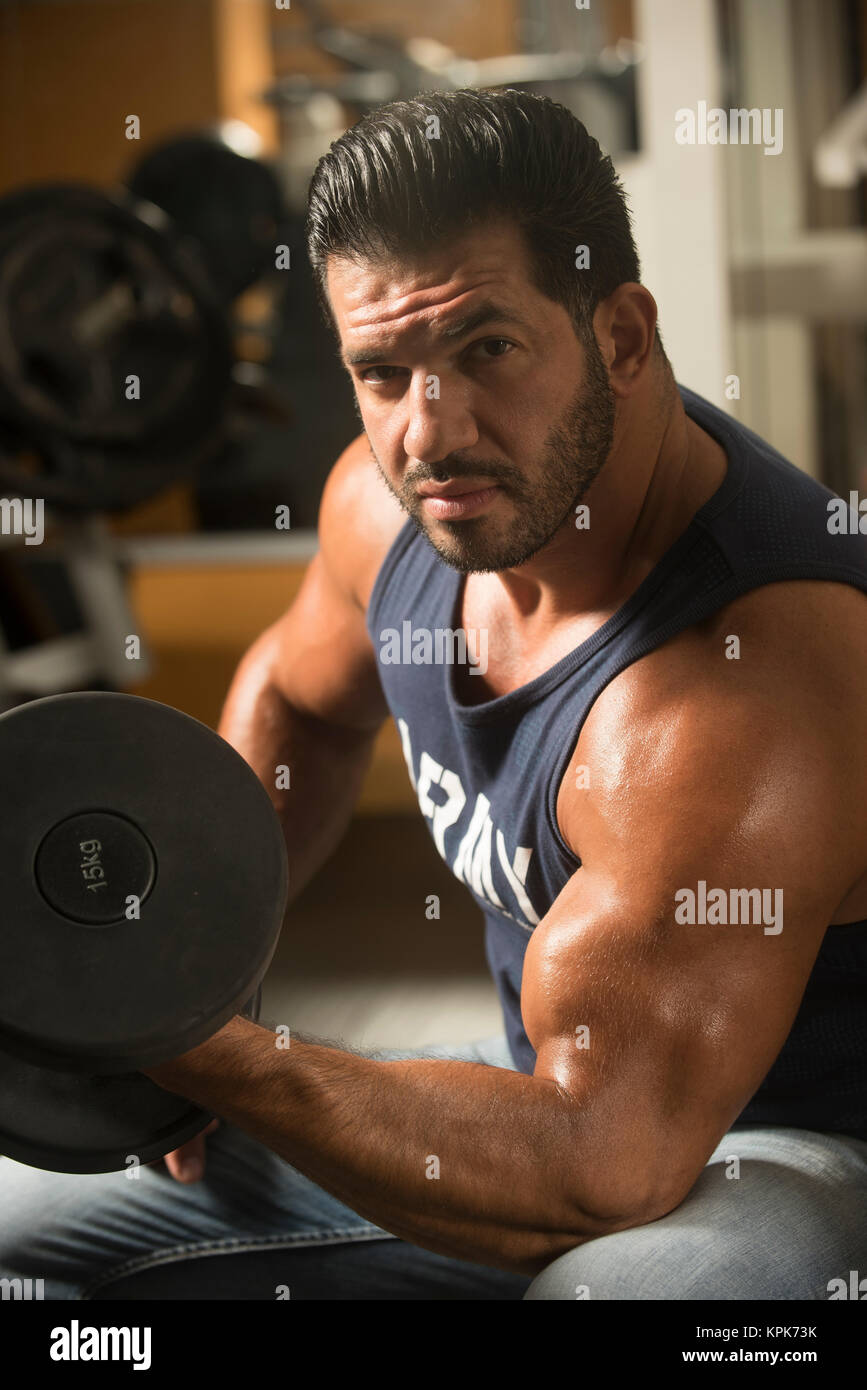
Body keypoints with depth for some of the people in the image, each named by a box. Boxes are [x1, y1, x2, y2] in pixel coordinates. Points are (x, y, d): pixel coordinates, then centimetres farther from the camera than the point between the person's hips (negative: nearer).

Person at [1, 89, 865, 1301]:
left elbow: (598, 1169, -33)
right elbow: (298, 700, 16)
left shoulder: (747, 685, -33)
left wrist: (196, 1052, -35)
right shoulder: (390, 502, -9)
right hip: (567, 1082, 8)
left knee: (617, 1282, -44)